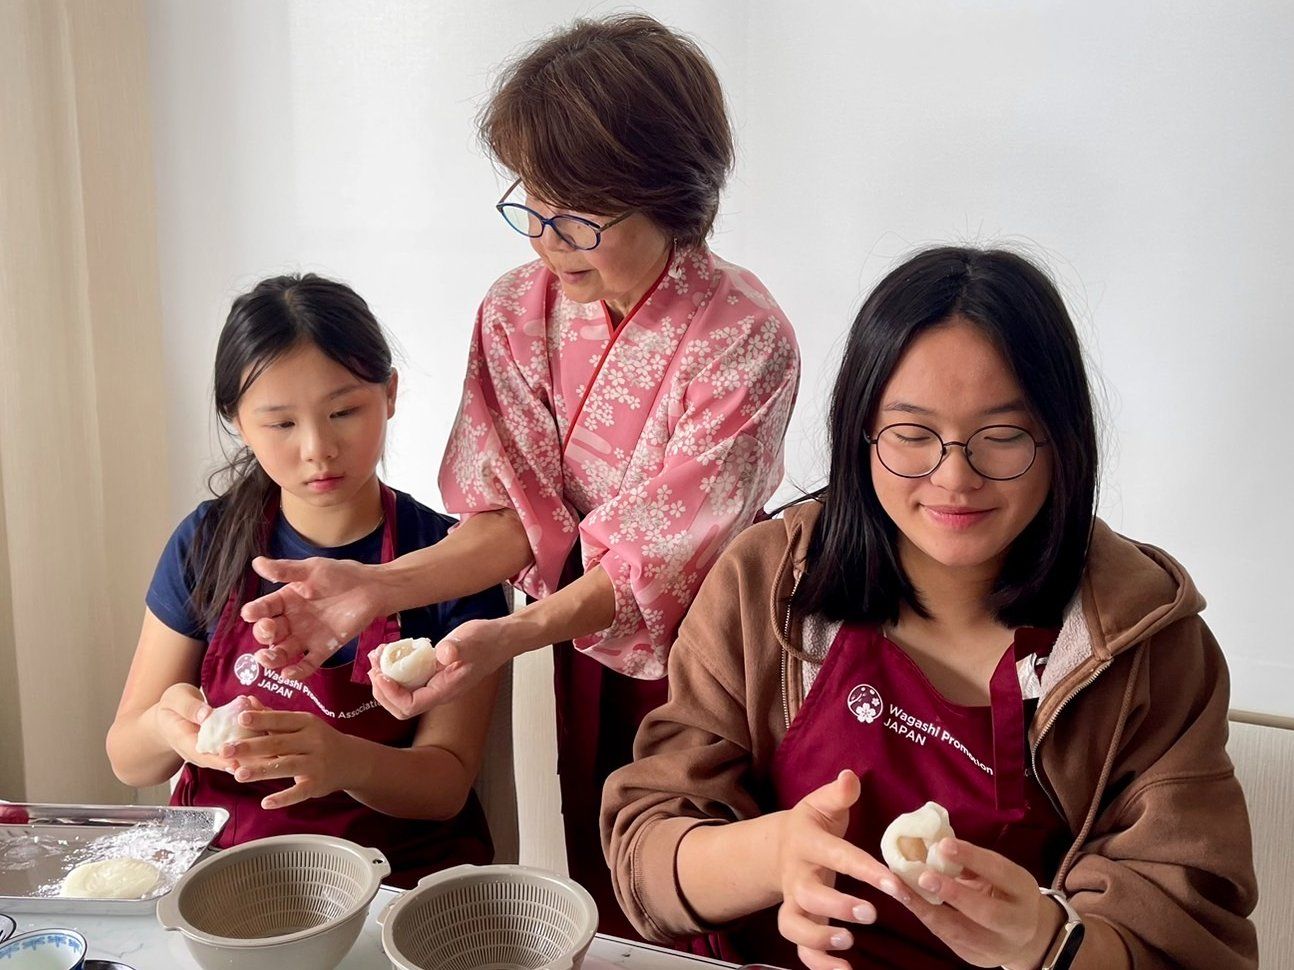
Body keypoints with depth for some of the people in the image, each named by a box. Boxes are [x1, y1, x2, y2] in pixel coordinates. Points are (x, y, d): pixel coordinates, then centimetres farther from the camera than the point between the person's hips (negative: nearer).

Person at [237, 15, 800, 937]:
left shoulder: (744, 338, -22)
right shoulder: (519, 311, -6)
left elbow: (663, 557, -23)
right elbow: (519, 519, -8)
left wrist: (515, 634, -39)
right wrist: (375, 587, -24)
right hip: (588, 653, 4)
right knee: (597, 895, 17)